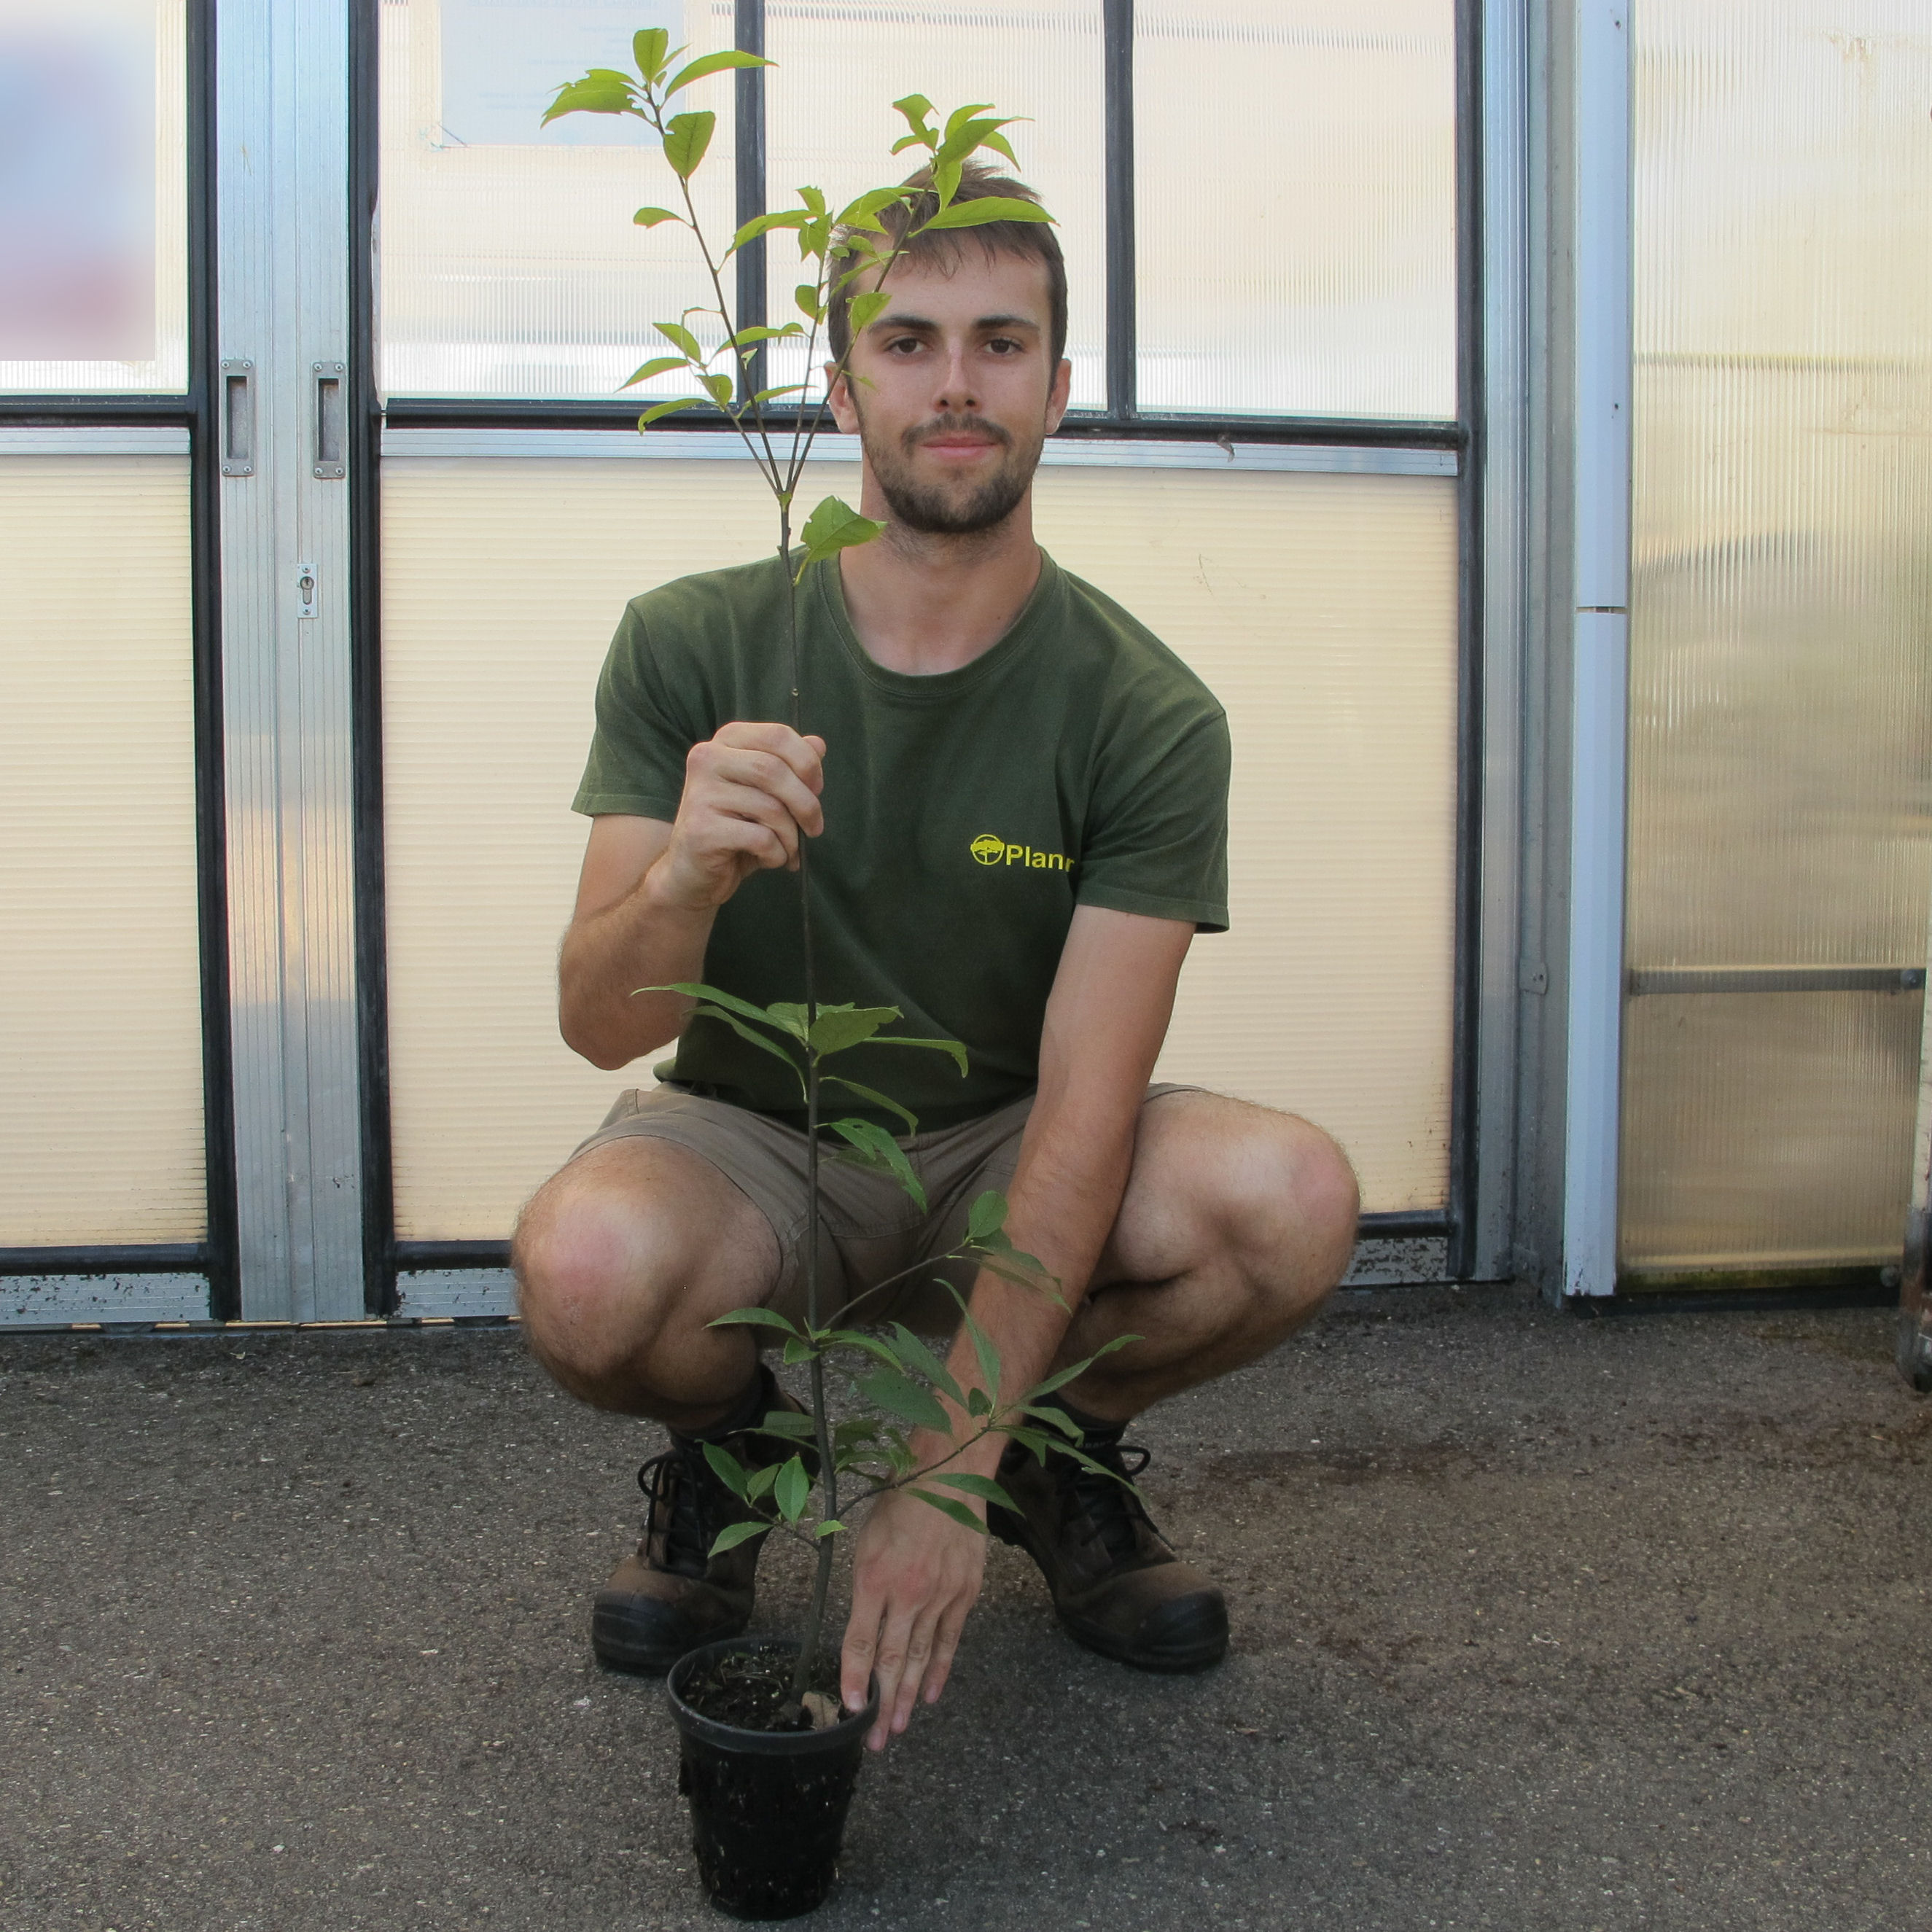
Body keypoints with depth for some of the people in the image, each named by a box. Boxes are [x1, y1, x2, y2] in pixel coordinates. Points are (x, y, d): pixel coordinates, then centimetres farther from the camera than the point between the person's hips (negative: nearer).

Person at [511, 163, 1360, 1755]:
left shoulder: (1148, 716, -15)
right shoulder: (694, 647, -12)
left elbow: (1081, 1113, -21)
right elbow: (600, 1024, -15)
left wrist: (946, 1475, -30)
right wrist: (686, 878, -40)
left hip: (1003, 1157, 1)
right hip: (749, 1139, 0)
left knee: (1295, 1199, -29)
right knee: (585, 1267, -35)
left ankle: (1064, 1453, 5)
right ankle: (724, 1442, 5)